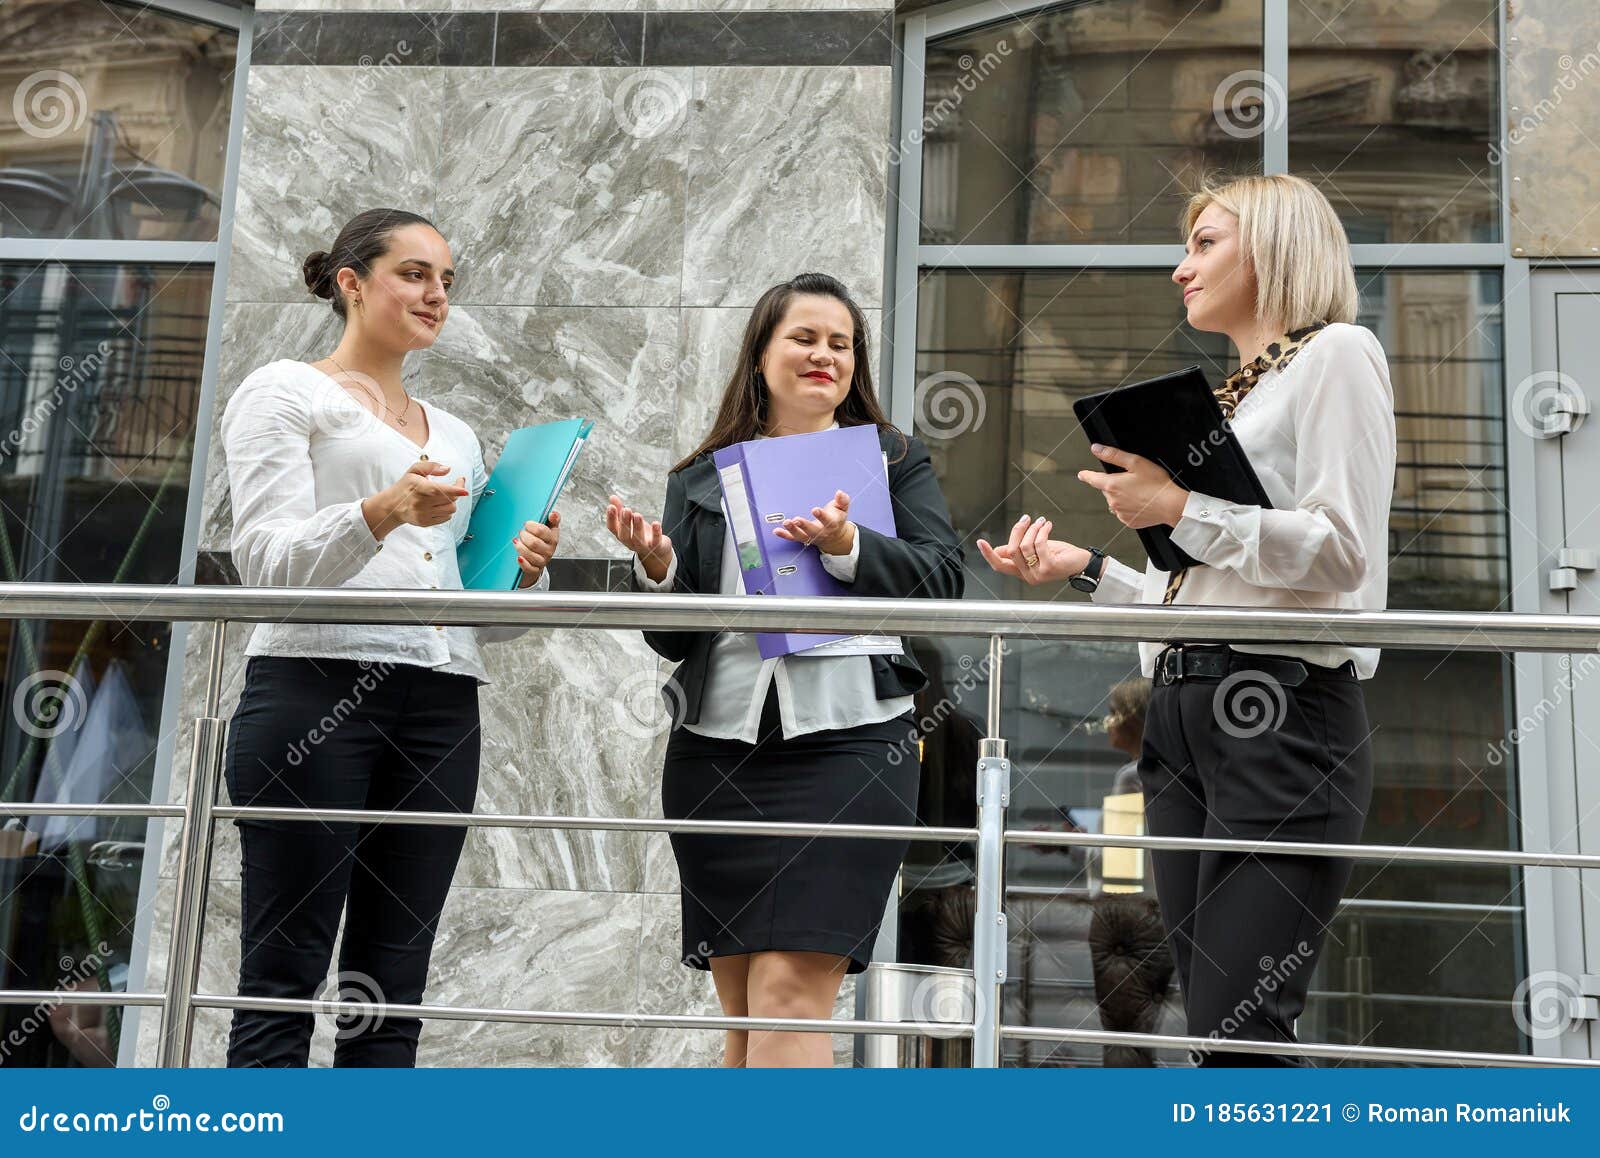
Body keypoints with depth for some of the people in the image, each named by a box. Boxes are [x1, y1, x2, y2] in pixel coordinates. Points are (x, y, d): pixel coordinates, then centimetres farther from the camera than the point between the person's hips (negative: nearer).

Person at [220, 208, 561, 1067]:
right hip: (315, 686, -5)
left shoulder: (456, 437, 25)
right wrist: (382, 511, -23)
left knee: (390, 995, 2)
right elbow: (265, 558, -6)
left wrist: (525, 570, 1)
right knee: (283, 987, -7)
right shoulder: (285, 392, 8)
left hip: (440, 708, 5)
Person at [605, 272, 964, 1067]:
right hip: (715, 752, 4)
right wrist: (656, 569, -9)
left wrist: (847, 549, -17)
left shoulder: (892, 460, 10)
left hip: (845, 742, -3)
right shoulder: (699, 480, 14)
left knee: (789, 991, -11)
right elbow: (671, 639, 11)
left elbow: (943, 577, -3)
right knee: (741, 1012, 8)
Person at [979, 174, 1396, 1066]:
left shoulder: (1335, 354, 2)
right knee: (1218, 1030, 5)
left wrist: (1183, 508, -11)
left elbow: (1344, 554, -12)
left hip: (1284, 711, -8)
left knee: (1238, 1033, -13)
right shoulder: (1225, 399, 25)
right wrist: (1090, 568, 16)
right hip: (1184, 715, 8)